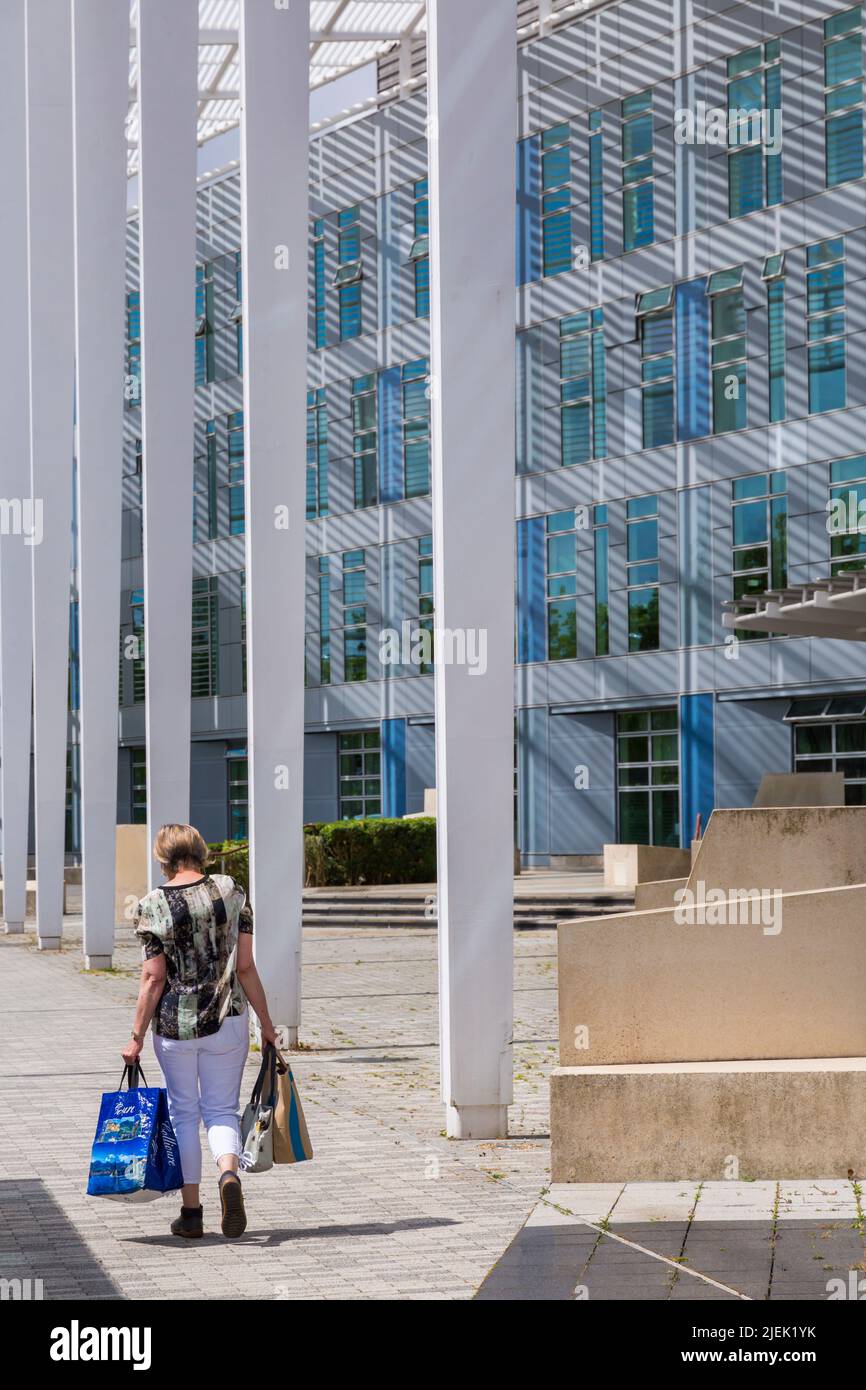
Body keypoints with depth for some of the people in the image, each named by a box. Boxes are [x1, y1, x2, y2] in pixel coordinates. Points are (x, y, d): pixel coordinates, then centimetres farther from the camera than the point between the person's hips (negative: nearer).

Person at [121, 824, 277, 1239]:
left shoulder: (152, 906, -7)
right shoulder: (231, 891, -2)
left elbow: (154, 978, -8)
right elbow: (246, 967, -2)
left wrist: (137, 1037, -1)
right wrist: (265, 1022, 7)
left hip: (174, 1024, -1)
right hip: (227, 1019, 1)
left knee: (183, 1112, 13)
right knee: (221, 1109, 11)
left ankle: (191, 1212, 15)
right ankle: (229, 1173, -19)